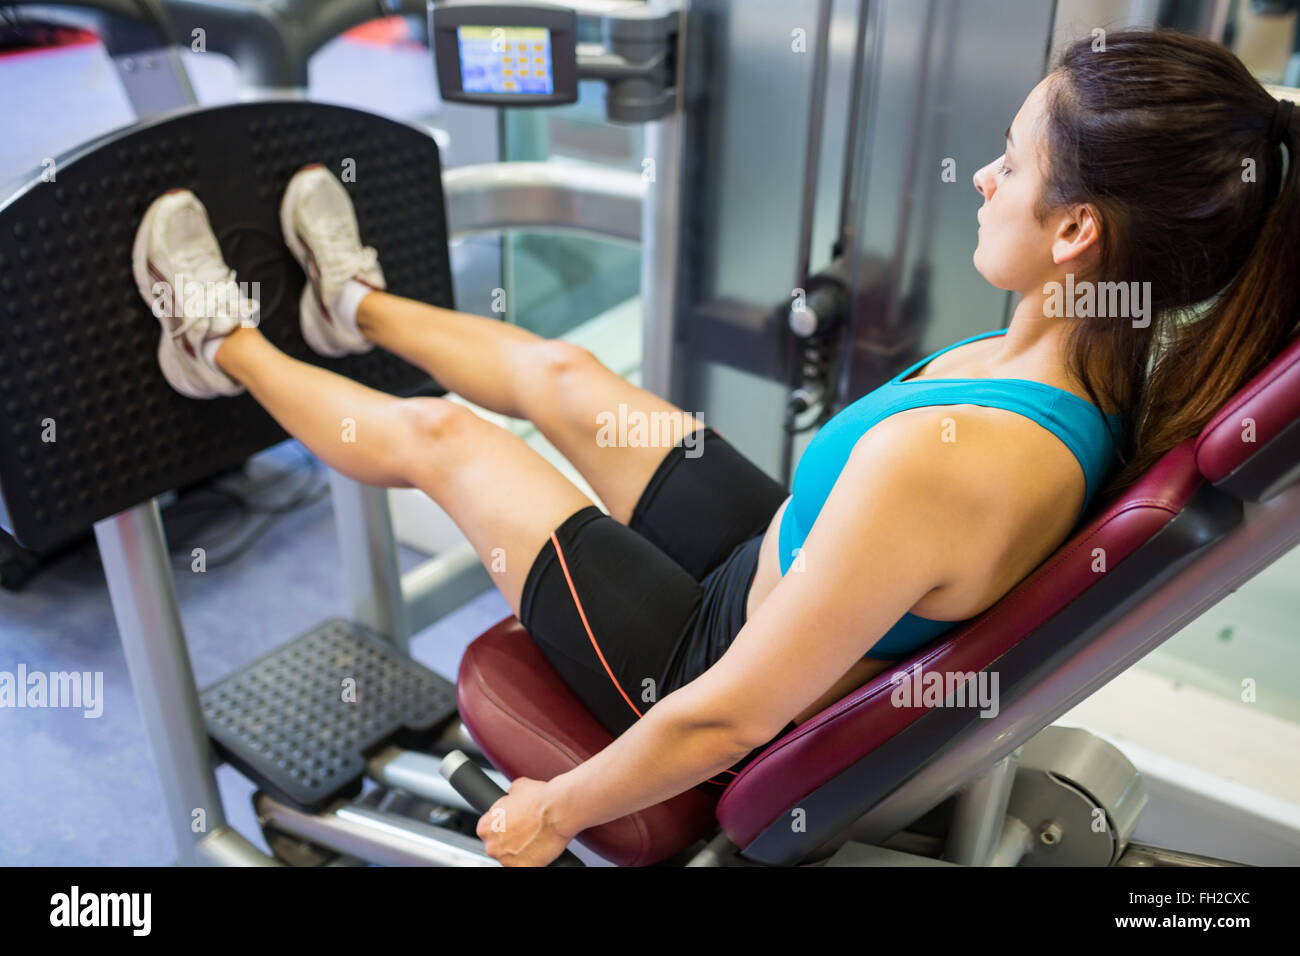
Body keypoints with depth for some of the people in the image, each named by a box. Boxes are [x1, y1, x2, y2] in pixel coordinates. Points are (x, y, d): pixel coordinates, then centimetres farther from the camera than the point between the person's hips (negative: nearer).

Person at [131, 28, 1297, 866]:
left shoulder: (936, 460, -42)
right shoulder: (1112, 372, -15)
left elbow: (726, 720, -33)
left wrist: (553, 813, -15)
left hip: (723, 657, -6)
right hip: (790, 582, 7)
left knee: (434, 435, 5)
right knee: (563, 373, 18)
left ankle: (227, 345, 36)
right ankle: (359, 305, 48)